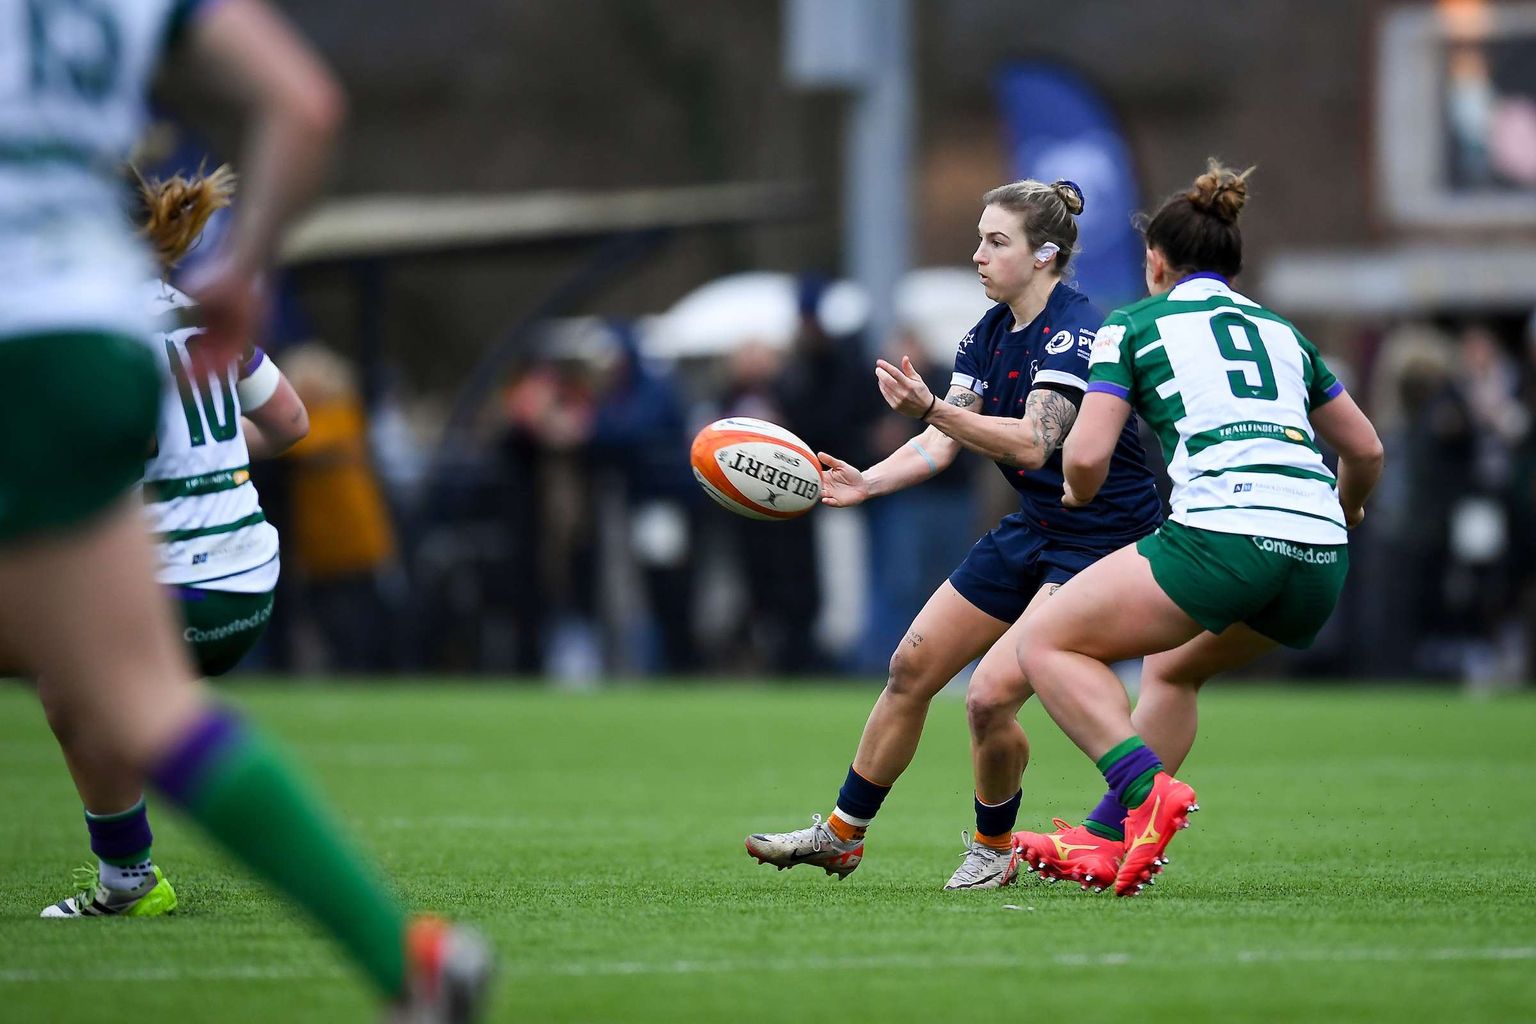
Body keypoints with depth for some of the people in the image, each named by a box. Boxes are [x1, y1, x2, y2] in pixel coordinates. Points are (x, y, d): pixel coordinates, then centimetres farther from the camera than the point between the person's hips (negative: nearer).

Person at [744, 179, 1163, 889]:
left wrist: (930, 408, -43)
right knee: (912, 668, 7)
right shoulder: (987, 334, 5)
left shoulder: (1076, 331, -22)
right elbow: (945, 442, 0)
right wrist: (869, 482, -17)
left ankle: (994, 849, 7)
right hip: (1032, 531, 9)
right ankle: (842, 834, 21)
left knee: (990, 692, -18)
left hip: (1103, 536, -9)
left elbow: (1033, 443, -33)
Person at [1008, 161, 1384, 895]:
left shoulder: (1134, 326, 12)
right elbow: (1365, 450, 34)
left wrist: (1078, 495, 24)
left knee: (1045, 644, 6)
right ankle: (1111, 837, 26)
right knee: (1172, 667, 32)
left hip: (1221, 532, -7)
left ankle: (1146, 788, -14)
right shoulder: (1281, 331, 27)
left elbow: (1086, 455, 1)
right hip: (1320, 561, 7)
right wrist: (1344, 510, 55)